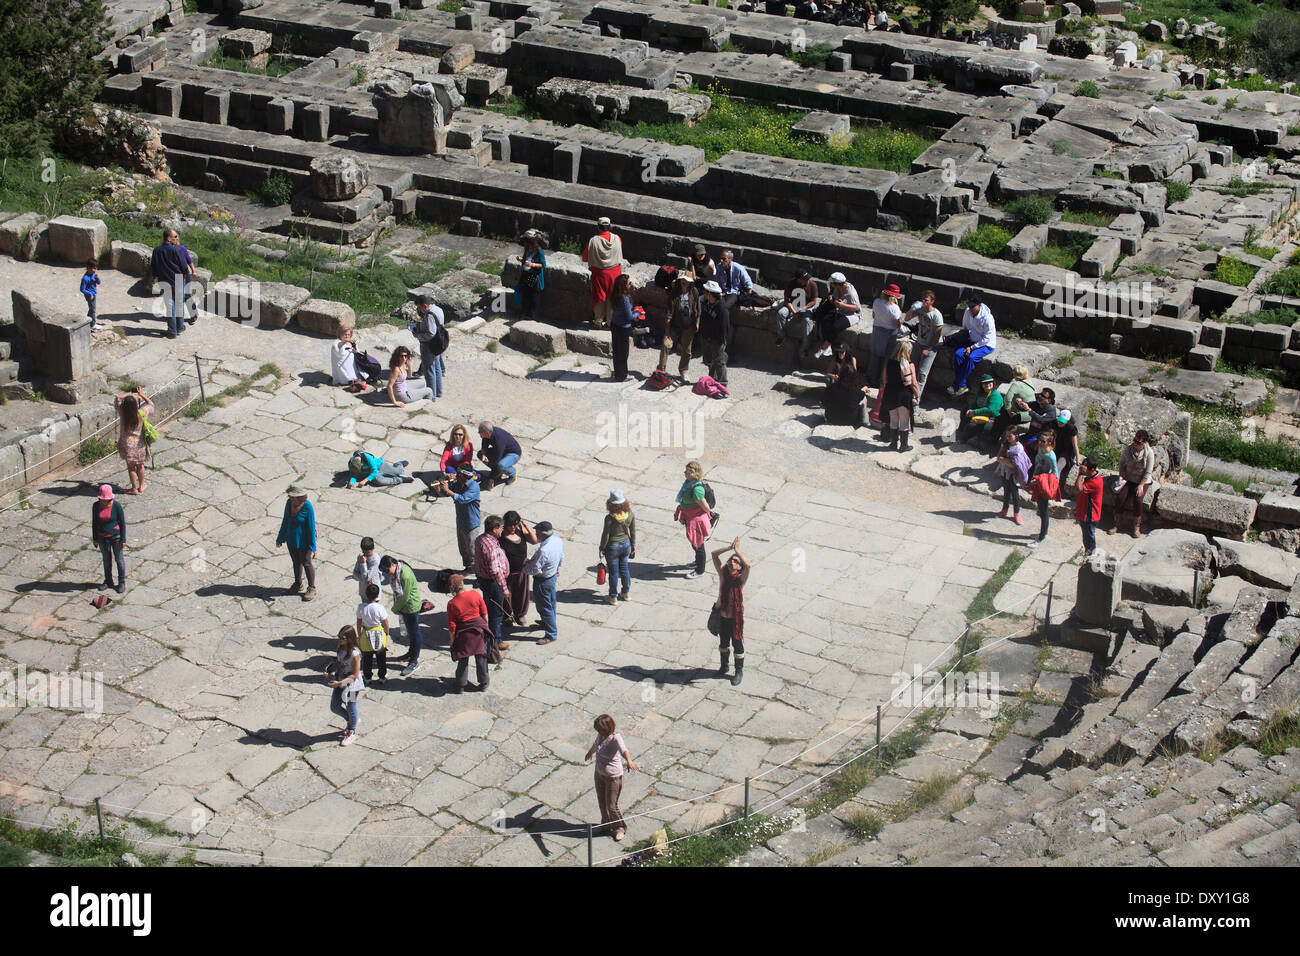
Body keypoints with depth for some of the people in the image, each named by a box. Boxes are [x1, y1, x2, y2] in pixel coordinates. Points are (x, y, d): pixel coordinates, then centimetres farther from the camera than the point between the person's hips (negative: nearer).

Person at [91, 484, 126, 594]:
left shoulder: (116, 505, -18)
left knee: (119, 558, 7)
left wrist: (123, 539, -11)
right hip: (102, 537, 3)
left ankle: (122, 582, 19)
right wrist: (94, 538, 5)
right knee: (106, 559, 16)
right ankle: (108, 581, 30)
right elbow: (94, 522, 2)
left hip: (115, 536, -3)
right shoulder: (96, 505, -9)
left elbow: (122, 522, -11)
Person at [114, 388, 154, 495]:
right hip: (140, 443, 1)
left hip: (127, 444, -1)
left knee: (131, 467, 12)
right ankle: (141, 486, 33)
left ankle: (134, 488, 20)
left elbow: (117, 399, 0)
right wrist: (141, 395, 6)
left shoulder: (122, 413, -18)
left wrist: (129, 394, 3)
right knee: (140, 465, 19)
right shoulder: (141, 413, -18)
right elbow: (150, 404, 3)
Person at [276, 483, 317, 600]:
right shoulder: (289, 503, -7)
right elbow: (285, 521, 6)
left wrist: (312, 547, -16)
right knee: (296, 562, 21)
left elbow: (311, 527, -19)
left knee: (306, 563, 8)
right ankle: (298, 584, 40)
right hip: (291, 540, 6)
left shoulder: (307, 508, -25)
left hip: (303, 541, -6)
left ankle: (312, 588, 24)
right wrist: (280, 538, 13)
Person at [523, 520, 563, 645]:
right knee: (551, 603, 27)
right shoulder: (558, 540, -10)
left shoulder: (544, 550, -37)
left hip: (543, 581, -9)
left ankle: (552, 634, 17)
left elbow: (535, 569, -28)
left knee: (544, 607, 7)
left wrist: (524, 567, -8)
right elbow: (561, 557, 8)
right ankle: (547, 623, 49)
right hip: (553, 575, 9)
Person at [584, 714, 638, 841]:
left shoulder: (615, 738, -27)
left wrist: (629, 762, -68)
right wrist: (589, 753, 40)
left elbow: (623, 750, -47)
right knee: (601, 802, 21)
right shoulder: (601, 734, -5)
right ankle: (606, 824, 44)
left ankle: (620, 828, 28)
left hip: (613, 777, -7)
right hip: (599, 774, 7)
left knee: (611, 806, 3)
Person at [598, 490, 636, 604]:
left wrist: (601, 549, -3)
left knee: (613, 571, 10)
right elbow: (633, 532, 0)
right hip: (626, 544, 4)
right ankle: (626, 593, 37)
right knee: (624, 568, 22)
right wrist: (633, 547, 13)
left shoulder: (609, 518, -26)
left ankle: (613, 597, 24)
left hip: (613, 547, -4)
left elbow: (605, 536, -17)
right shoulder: (630, 514, -11)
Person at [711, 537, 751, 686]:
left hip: (735, 616, -4)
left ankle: (739, 671, 25)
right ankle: (724, 666, 41)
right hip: (722, 615, 4)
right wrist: (730, 547, -18)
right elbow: (714, 554, -11)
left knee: (737, 644, 9)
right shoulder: (723, 573, -7)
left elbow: (747, 565, -36)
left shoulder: (740, 579, -16)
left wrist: (737, 550, -26)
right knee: (723, 642, 21)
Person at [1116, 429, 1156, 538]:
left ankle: (1137, 527, -12)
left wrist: (1141, 485, -17)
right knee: (1120, 497, -20)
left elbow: (1148, 472, -10)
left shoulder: (1149, 453, -13)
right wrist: (1121, 477, -8)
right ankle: (1116, 523, -5)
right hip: (1128, 479, 3)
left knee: (1137, 499, -26)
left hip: (1143, 481, -2)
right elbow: (1122, 465, 7)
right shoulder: (1128, 450, -6)